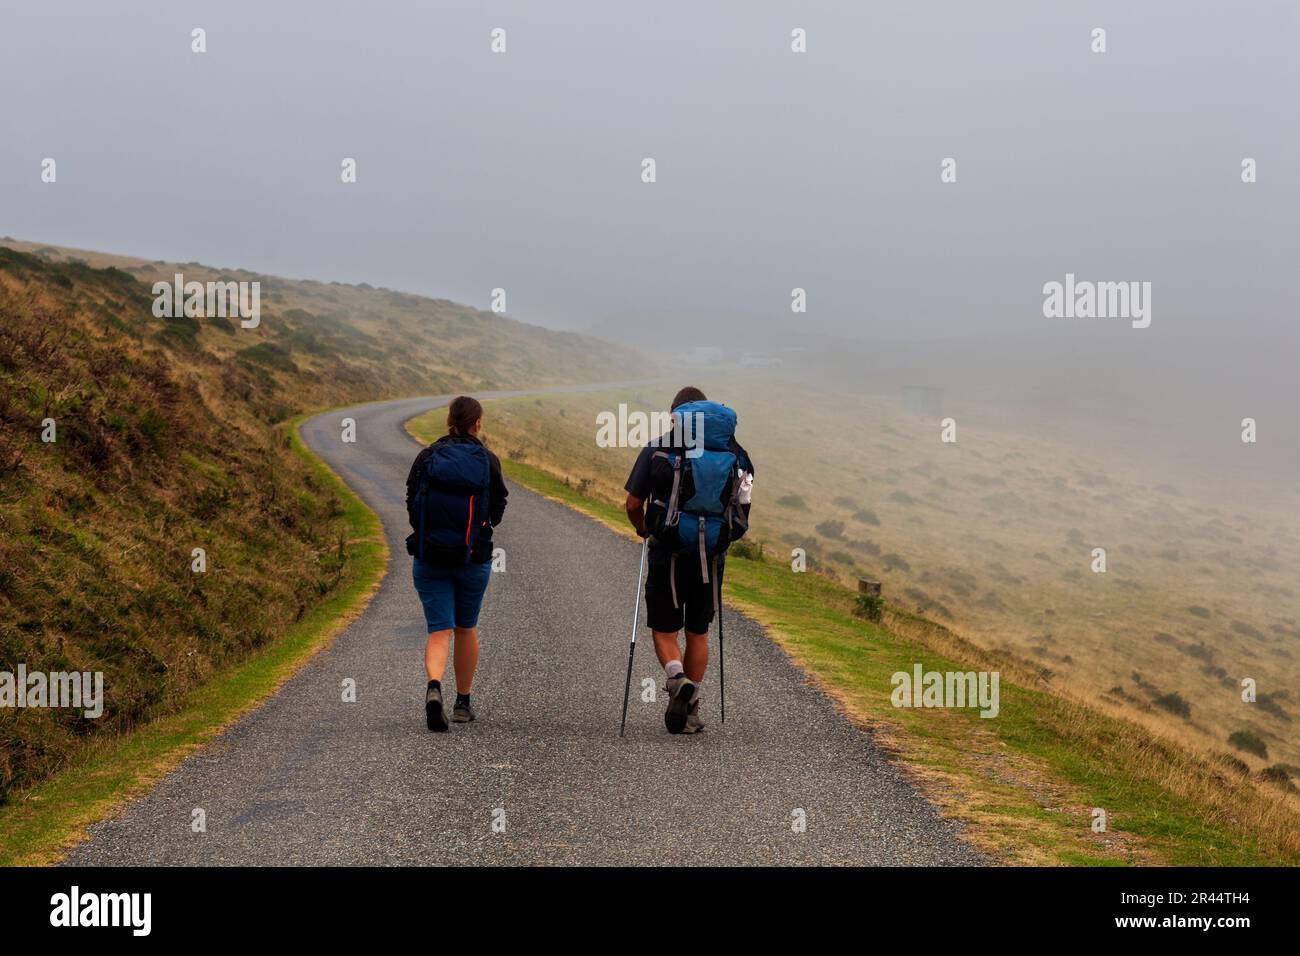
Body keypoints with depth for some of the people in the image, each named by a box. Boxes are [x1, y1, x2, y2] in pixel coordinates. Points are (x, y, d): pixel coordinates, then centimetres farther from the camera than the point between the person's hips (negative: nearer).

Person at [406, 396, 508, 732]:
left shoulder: (426, 457, -3)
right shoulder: (488, 461, -4)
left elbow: (412, 506, -1)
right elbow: (497, 510, 1)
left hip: (429, 556, 0)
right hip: (474, 558, 0)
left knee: (438, 630, 2)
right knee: (466, 628, 17)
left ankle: (434, 688, -25)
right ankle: (463, 702, 25)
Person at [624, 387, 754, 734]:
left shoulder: (655, 450, -2)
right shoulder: (730, 452, 3)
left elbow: (633, 504, -1)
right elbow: (742, 506, 1)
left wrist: (642, 529, 20)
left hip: (667, 554, -2)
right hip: (710, 556, 2)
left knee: (664, 631, 8)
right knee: (698, 633, 16)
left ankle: (677, 680, -20)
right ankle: (691, 711, 17)